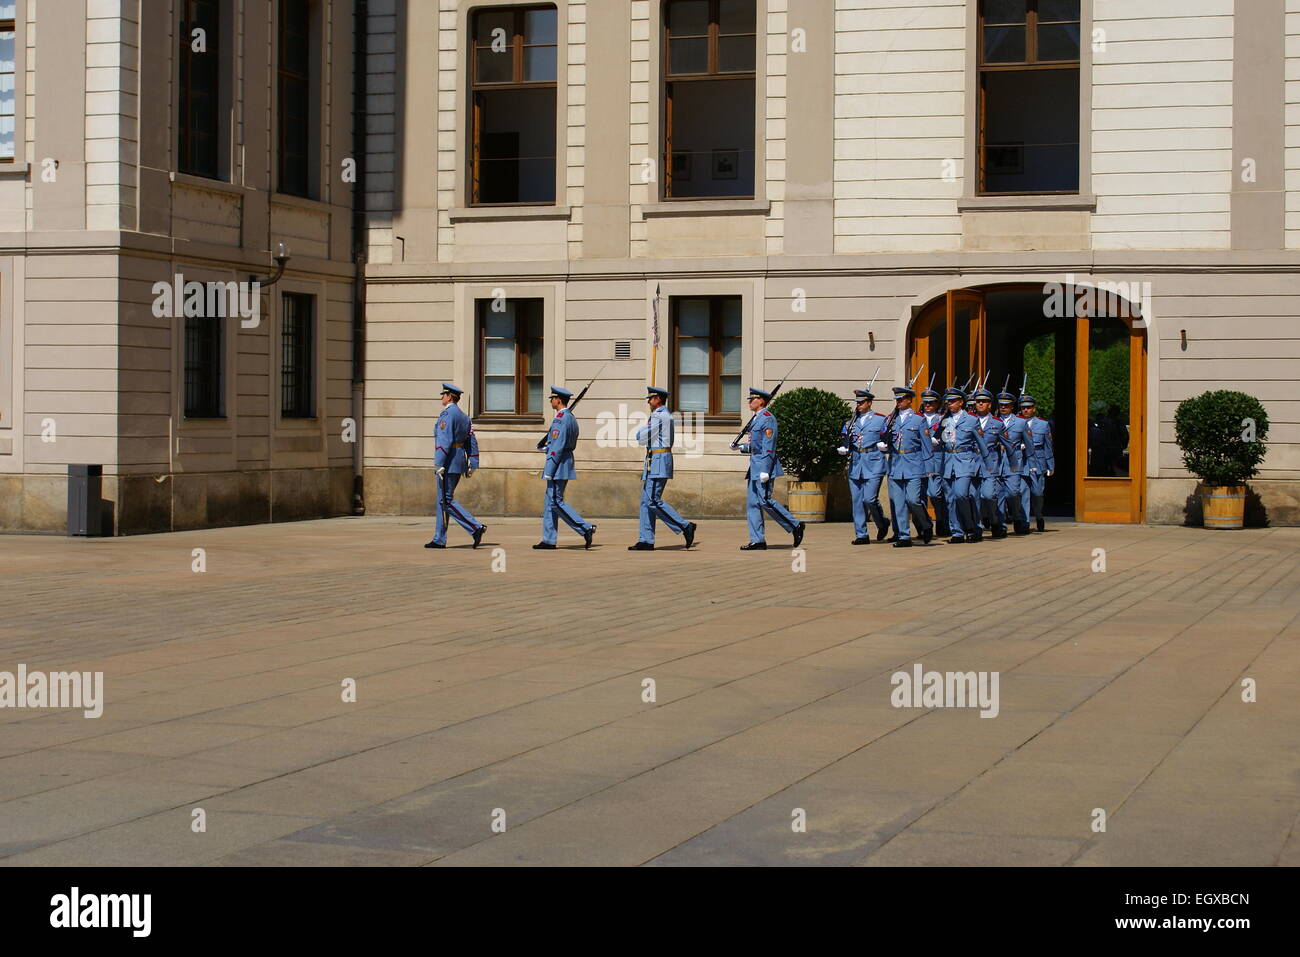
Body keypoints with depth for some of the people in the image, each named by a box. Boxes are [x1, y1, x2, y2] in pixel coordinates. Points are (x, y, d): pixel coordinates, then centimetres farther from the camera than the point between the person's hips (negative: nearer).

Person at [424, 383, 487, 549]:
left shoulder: (447, 414, -13)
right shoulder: (464, 416, 16)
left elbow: (445, 441, -22)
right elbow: (472, 443, 15)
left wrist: (439, 464, -23)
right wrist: (472, 465, 16)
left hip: (448, 462, -9)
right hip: (460, 463, 10)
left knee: (447, 501, -8)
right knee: (443, 500, 12)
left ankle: (475, 528, -17)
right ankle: (439, 540, 13)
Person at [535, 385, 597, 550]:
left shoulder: (560, 419, -16)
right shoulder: (571, 418, 16)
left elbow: (557, 446, -21)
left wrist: (548, 471, -20)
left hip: (559, 463, -10)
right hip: (566, 463, 10)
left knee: (557, 501, -8)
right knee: (550, 501, 10)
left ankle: (586, 528, -12)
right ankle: (549, 540, 10)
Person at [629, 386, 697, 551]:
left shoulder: (658, 416, -14)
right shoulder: (667, 416, 18)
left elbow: (640, 436, -11)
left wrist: (643, 428, 8)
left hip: (657, 461, -10)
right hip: (657, 460, 10)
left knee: (654, 501, -12)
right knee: (646, 501, 8)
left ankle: (685, 526, -11)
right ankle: (646, 540, 7)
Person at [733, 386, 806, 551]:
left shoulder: (767, 418, -11)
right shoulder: (757, 419, 19)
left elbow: (769, 446, -18)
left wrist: (765, 470, -23)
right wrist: (740, 447, 12)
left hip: (764, 464, -10)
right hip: (755, 465, 10)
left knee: (765, 500, -13)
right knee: (752, 502, 4)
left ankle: (795, 526, -1)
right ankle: (758, 541, 4)